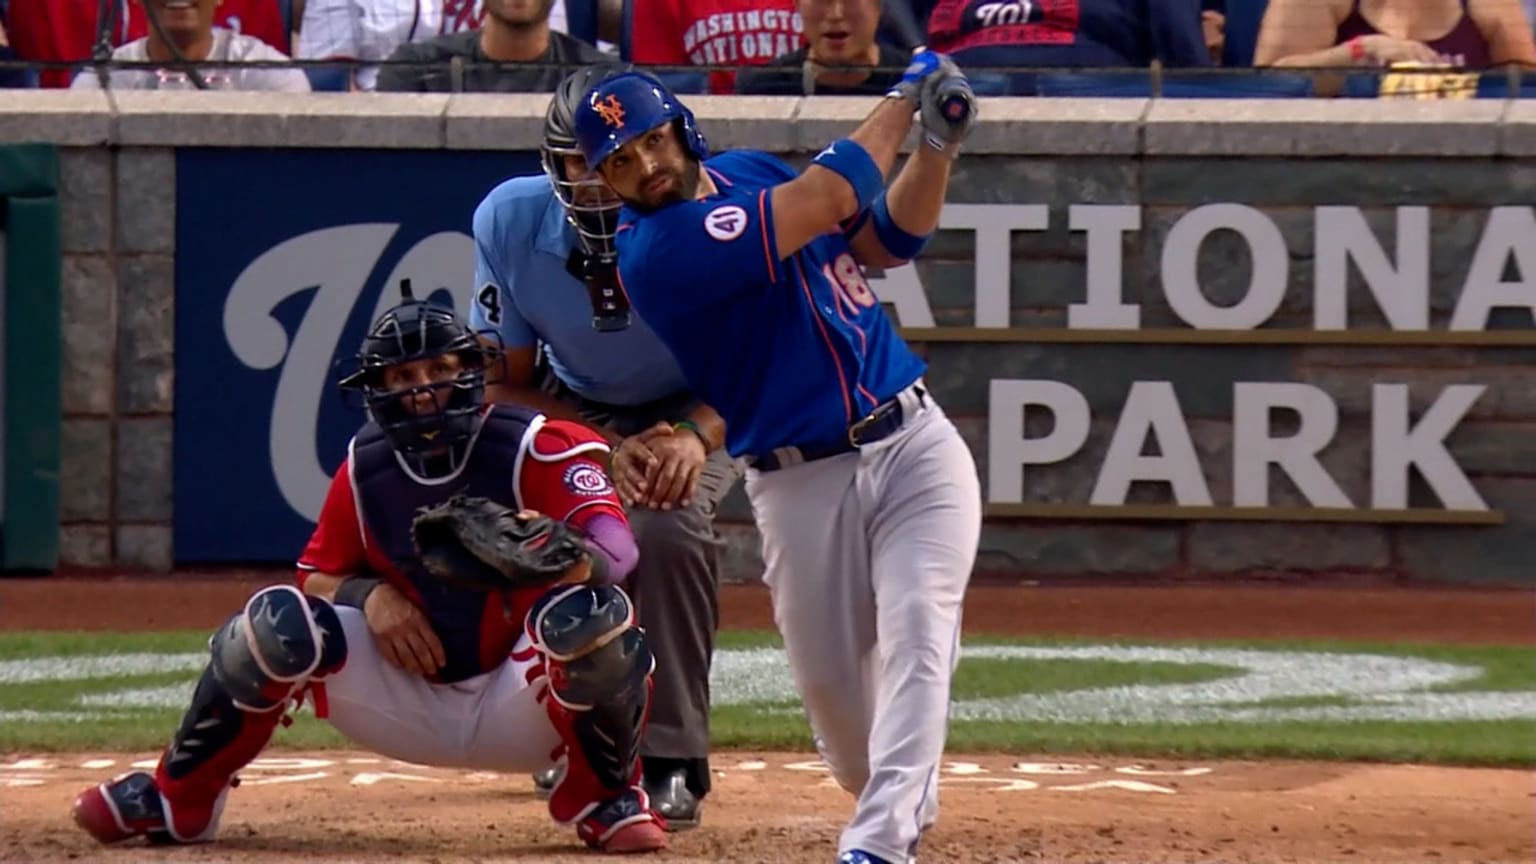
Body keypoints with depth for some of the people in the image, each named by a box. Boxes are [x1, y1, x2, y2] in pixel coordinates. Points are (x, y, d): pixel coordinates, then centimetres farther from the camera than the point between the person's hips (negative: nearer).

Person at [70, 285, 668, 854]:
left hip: (518, 706, -3)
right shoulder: (365, 469, 0)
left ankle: (606, 800, -7)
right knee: (280, 619, -19)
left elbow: (616, 547, -29)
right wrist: (370, 593, -13)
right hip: (407, 704, 3)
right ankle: (176, 801, -2)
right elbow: (317, 577, 11)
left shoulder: (533, 449, -14)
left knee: (592, 612, -34)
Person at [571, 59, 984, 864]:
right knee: (829, 679, 5)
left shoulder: (750, 170, 8)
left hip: (915, 444, 4)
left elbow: (889, 239, 14)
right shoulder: (656, 251, -17)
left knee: (917, 639, -15)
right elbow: (829, 197, -21)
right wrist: (905, 96, -8)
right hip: (802, 486, -4)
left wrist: (936, 146, -3)